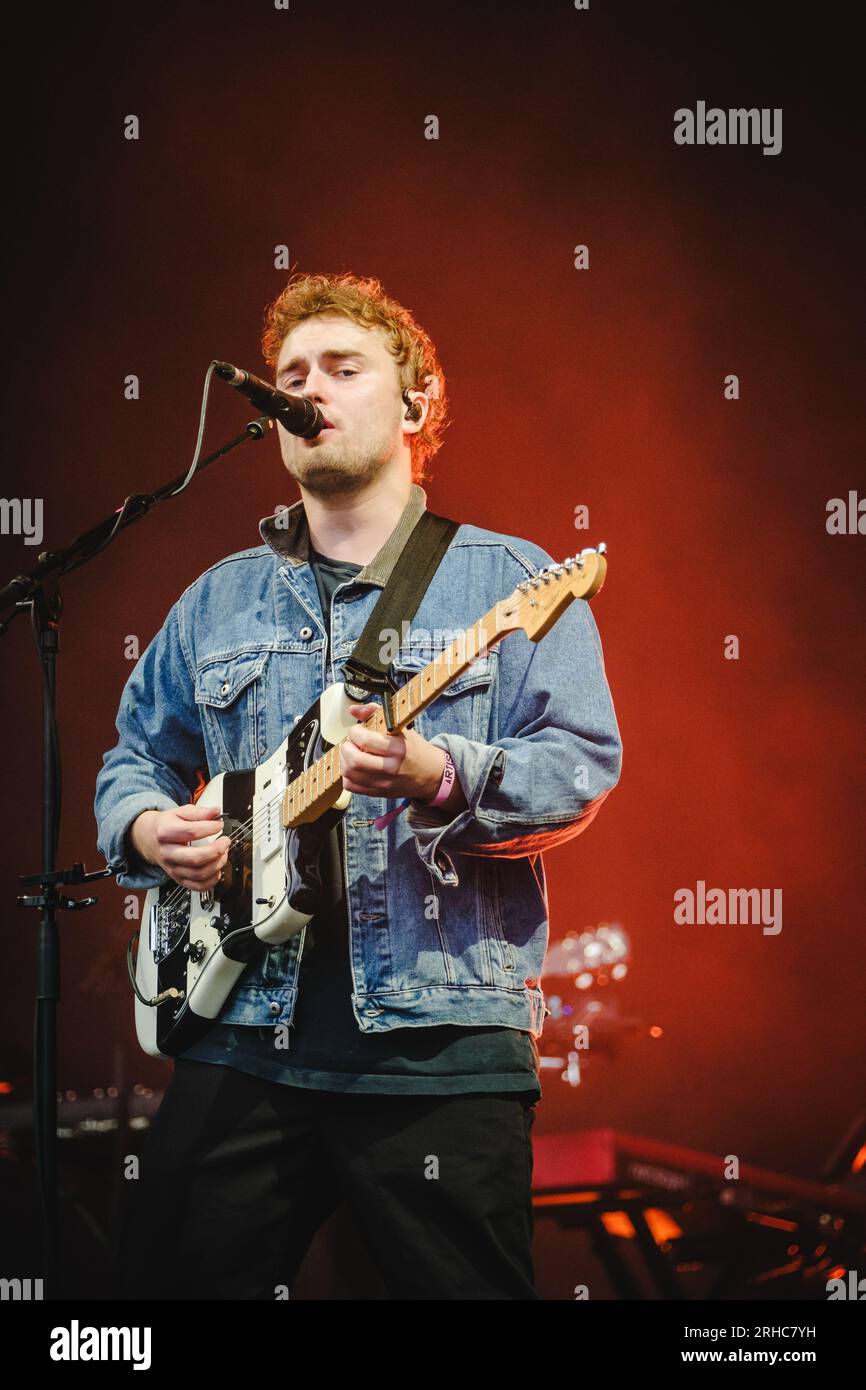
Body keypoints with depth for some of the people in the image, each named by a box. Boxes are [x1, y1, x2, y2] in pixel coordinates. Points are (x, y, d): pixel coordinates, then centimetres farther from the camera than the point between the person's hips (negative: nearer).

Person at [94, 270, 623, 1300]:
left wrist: (441, 779, -24)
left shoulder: (507, 580, 3)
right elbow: (136, 757, 23)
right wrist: (145, 827, 0)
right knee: (172, 1283, 8)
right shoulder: (219, 601, 17)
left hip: (441, 1049, -4)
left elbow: (584, 763, -7)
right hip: (239, 1040, 4)